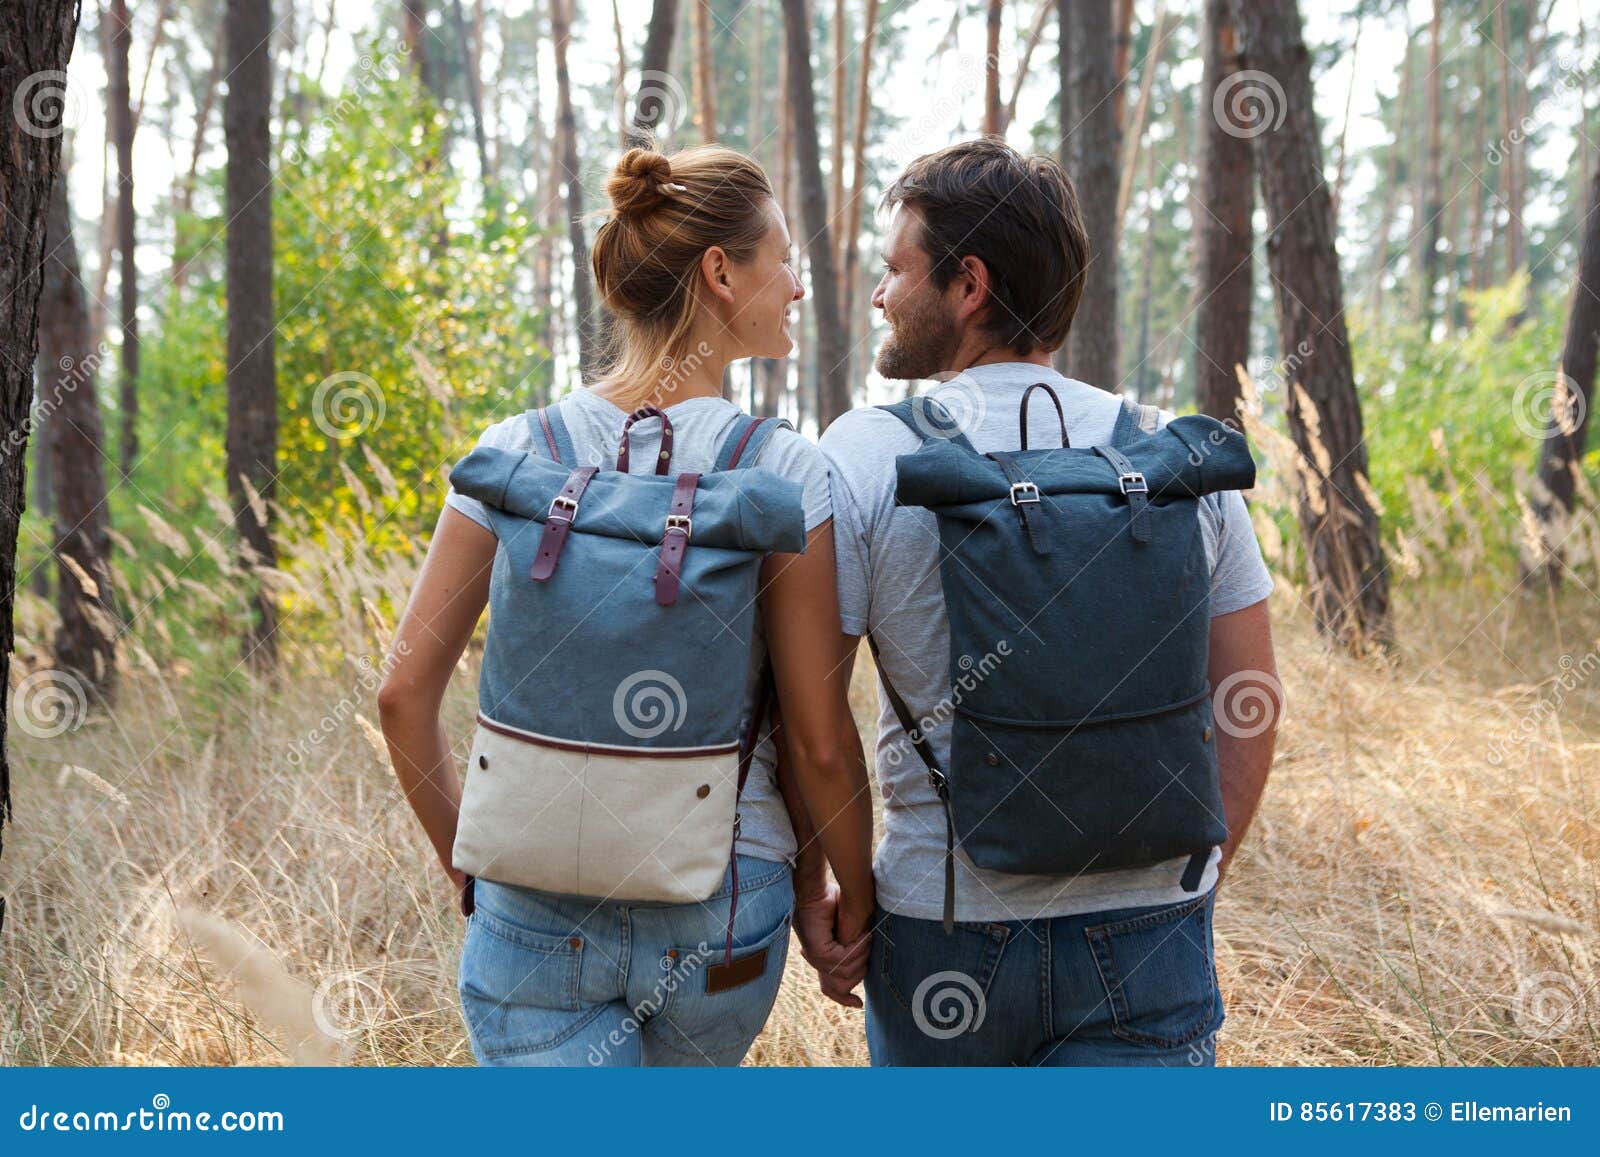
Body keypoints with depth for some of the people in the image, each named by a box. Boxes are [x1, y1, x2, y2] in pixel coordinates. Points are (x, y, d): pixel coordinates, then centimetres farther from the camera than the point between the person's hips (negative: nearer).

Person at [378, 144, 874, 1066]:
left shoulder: (517, 453, -3)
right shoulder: (784, 474, -10)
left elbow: (405, 695, -3)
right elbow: (819, 741, -8)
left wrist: (467, 865, 11)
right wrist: (851, 904, 8)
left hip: (534, 903, 1)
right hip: (722, 905, 0)